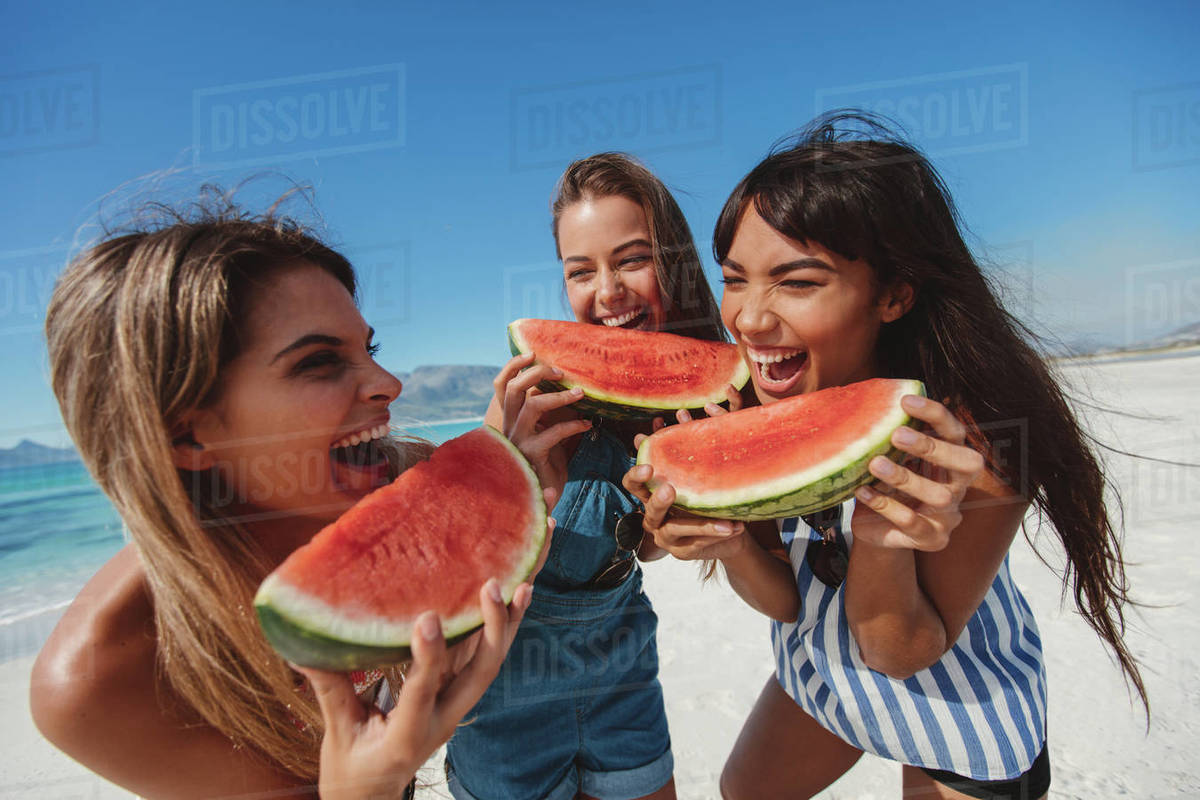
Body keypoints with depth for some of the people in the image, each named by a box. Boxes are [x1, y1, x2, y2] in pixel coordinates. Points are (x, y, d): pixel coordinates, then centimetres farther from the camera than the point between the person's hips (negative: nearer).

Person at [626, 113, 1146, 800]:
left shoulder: (979, 429, -34)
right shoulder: (746, 395, -23)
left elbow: (900, 655, -25)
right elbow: (779, 596, -16)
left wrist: (881, 540, -45)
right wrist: (728, 539, -38)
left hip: (963, 700, -3)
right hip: (819, 666, 4)